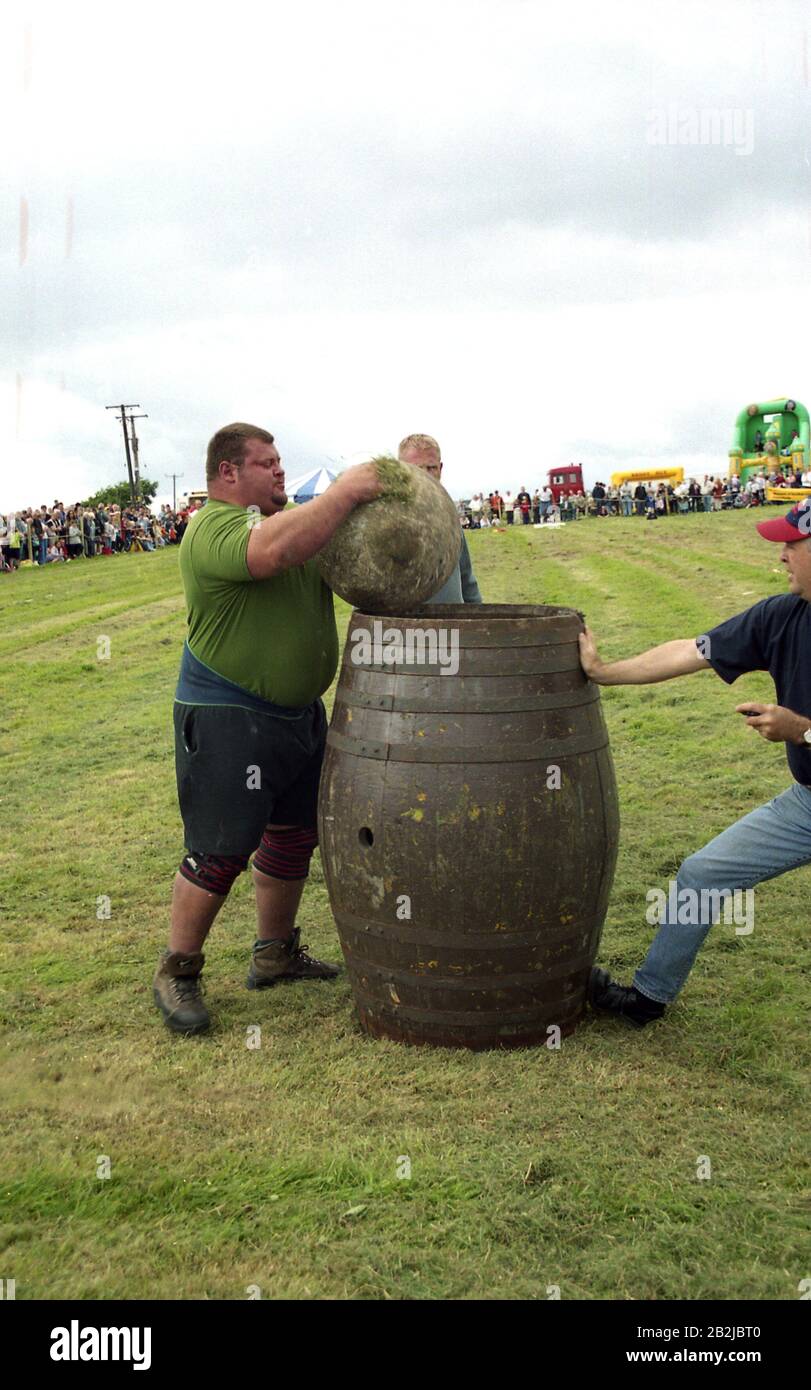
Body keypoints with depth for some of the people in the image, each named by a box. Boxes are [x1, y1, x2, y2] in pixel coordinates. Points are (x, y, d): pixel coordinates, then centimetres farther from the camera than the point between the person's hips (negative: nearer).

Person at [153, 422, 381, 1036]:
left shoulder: (288, 519, 14)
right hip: (228, 720, -9)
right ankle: (177, 973, 13)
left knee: (294, 837, 17)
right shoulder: (215, 527, -16)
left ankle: (276, 954, 34)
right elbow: (276, 550, -36)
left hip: (300, 714, 9)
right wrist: (344, 493, -29)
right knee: (221, 851, -4)